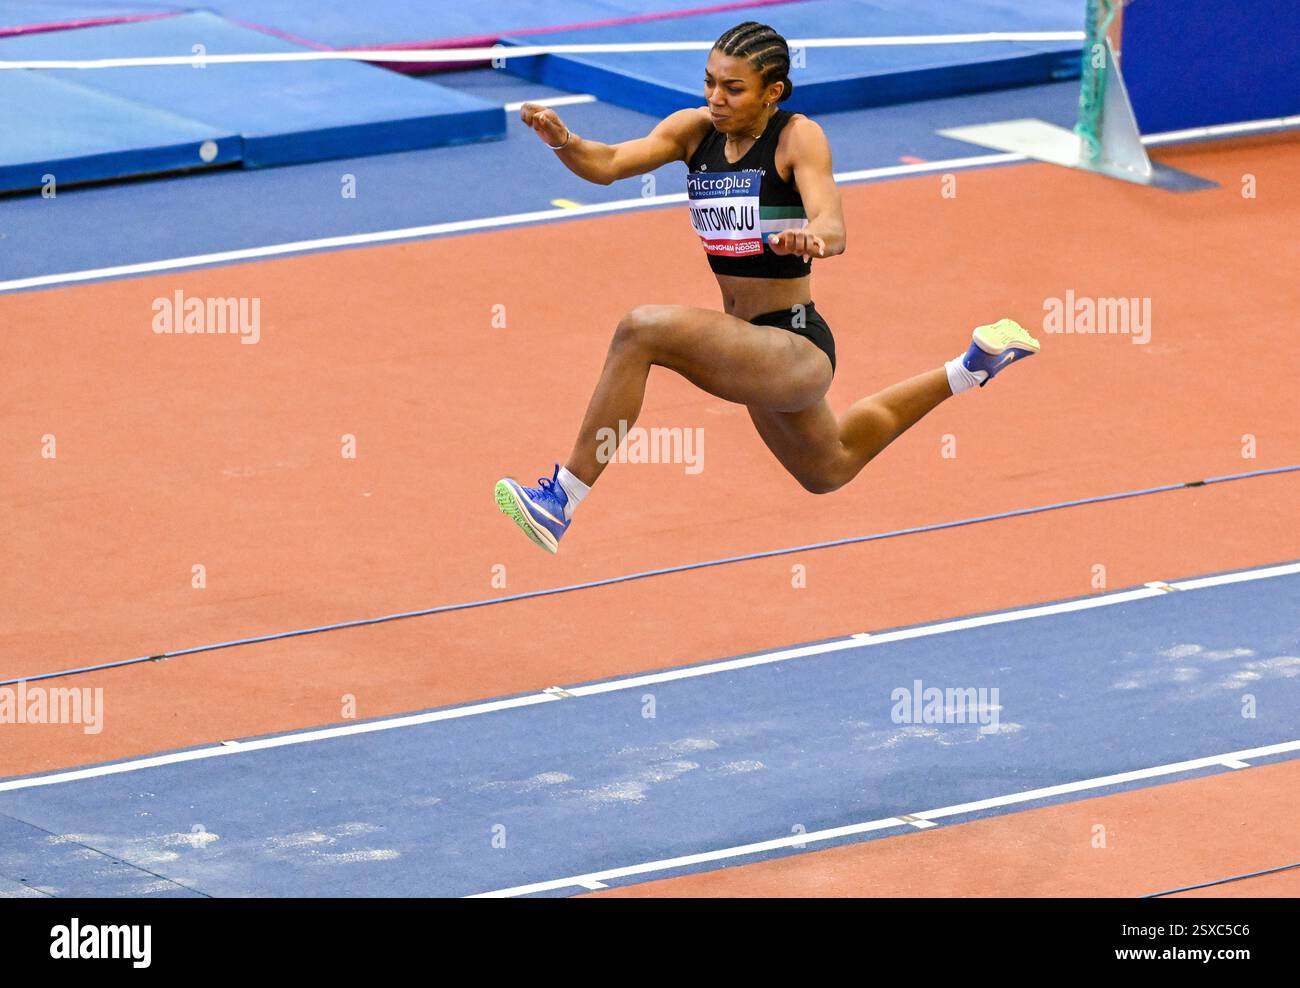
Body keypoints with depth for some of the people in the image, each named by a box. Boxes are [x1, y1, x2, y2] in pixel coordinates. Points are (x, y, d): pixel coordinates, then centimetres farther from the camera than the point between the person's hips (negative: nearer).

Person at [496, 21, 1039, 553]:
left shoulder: (798, 137, -16)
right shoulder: (697, 130, -1)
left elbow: (833, 229, -31)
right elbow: (609, 163, -14)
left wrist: (813, 237, -54)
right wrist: (563, 141, -34)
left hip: (796, 346, -9)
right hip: (753, 346, 9)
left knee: (642, 328, -30)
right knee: (830, 470, 35)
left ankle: (562, 501, -27)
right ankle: (970, 368, 52)